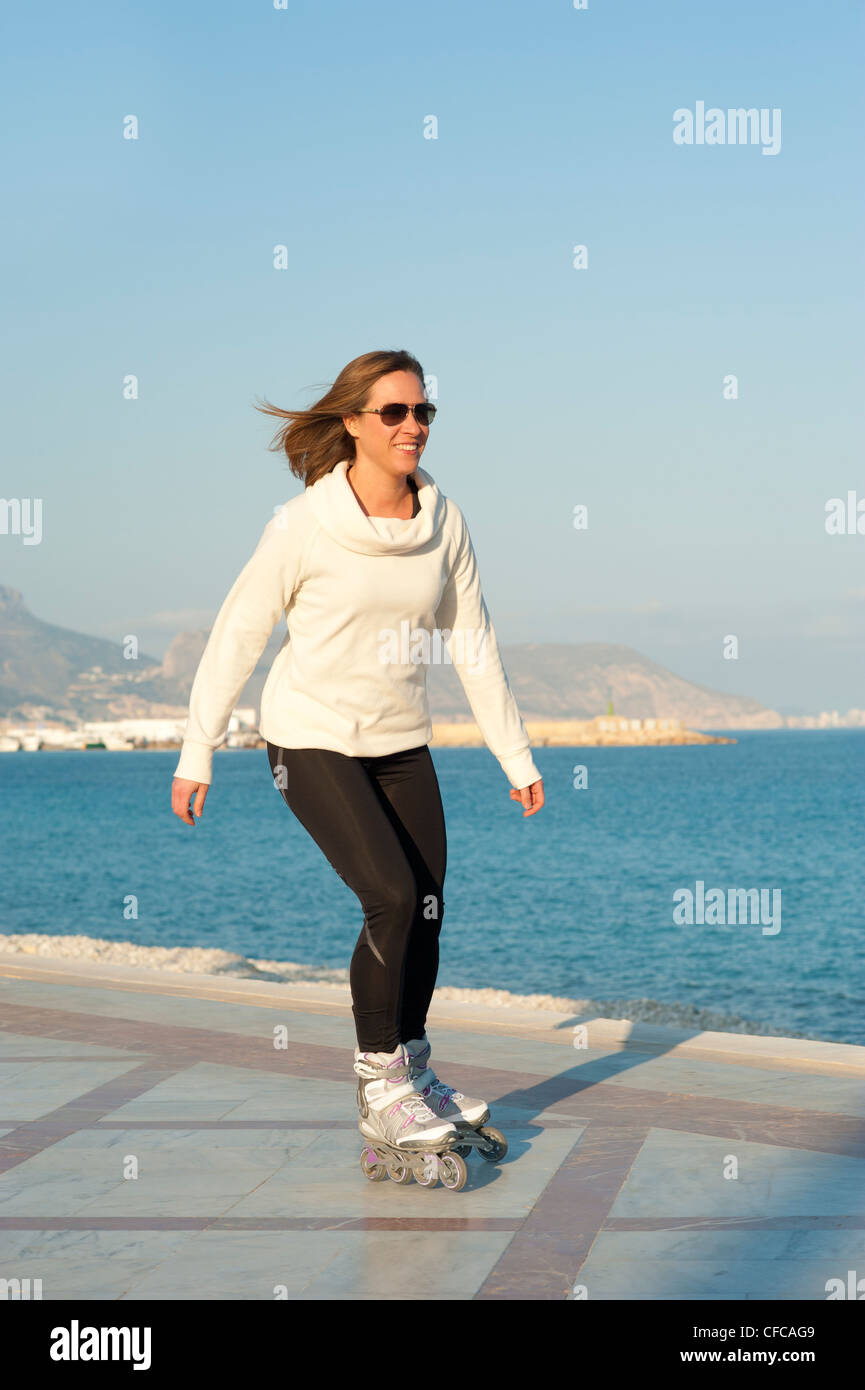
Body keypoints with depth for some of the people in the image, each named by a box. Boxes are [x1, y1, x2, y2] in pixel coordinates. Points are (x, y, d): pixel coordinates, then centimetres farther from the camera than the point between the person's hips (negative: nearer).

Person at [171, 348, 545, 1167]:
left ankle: (411, 1071, 24)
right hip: (312, 740, -5)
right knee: (392, 897, -16)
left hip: (400, 742, 5)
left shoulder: (443, 521, -3)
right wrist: (197, 754, -7)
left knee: (426, 908, 3)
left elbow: (472, 644, 4)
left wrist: (516, 757, 5)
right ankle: (381, 1088, 0)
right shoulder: (306, 524, -16)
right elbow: (238, 635, -9)